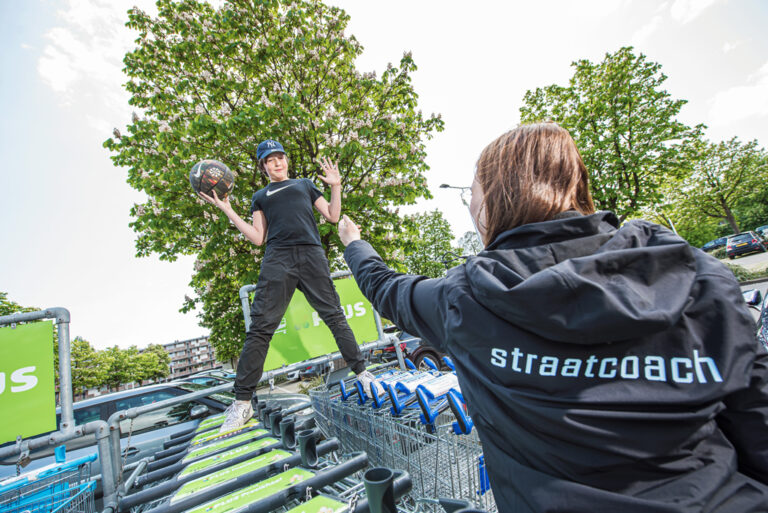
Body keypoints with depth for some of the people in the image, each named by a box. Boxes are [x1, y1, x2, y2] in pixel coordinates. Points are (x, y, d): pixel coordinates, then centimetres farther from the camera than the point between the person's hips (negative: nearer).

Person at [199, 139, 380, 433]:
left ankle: (362, 373, 10)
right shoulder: (260, 196, 26)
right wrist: (227, 210, 12)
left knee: (334, 316, -2)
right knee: (261, 327, -7)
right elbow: (257, 237, 14)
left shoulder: (305, 184, 26)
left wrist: (336, 186, 7)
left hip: (311, 254, 0)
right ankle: (242, 402, 0)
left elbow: (333, 216, 18)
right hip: (277, 258, 0)